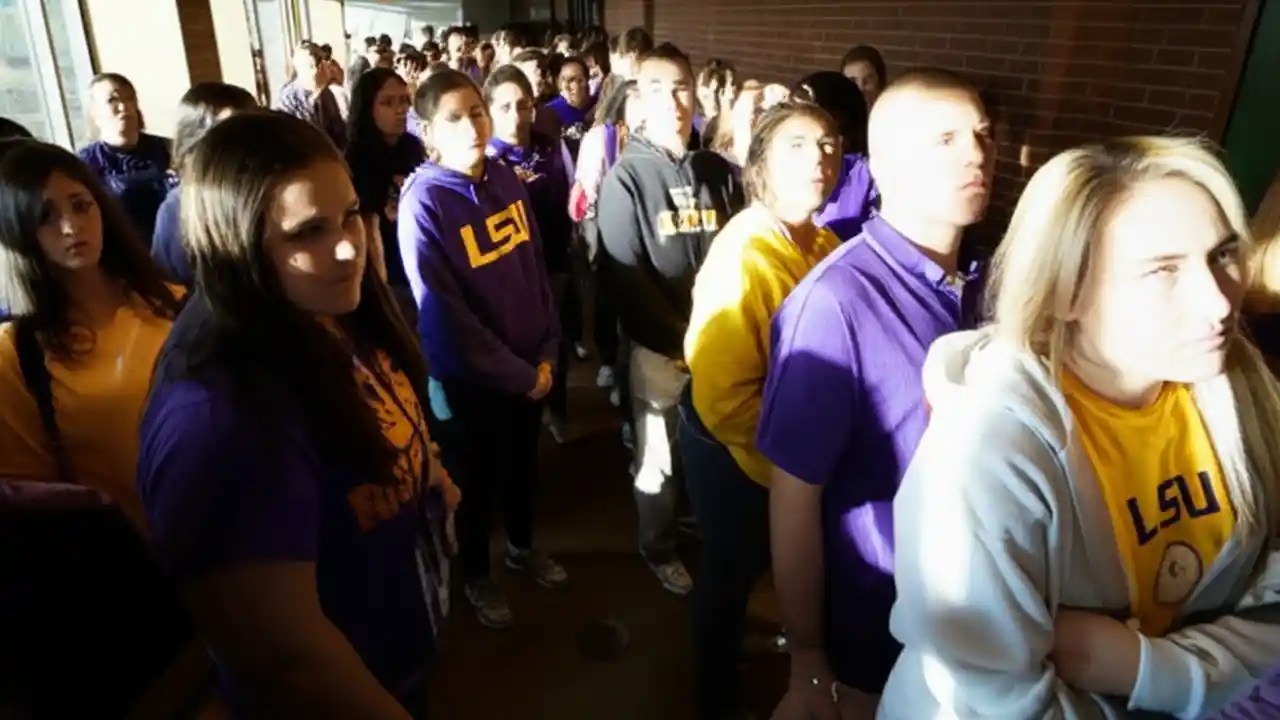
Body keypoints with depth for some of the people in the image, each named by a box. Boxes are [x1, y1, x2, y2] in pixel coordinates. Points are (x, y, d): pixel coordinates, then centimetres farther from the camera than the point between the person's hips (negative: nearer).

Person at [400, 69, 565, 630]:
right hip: (468, 376, -5)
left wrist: (547, 353, -2)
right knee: (476, 479, 16)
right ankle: (474, 574, 41)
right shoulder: (423, 202, -20)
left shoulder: (506, 180, -2)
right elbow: (444, 315, -20)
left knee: (523, 463, 24)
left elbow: (536, 269, 4)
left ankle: (522, 546, 50)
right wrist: (519, 374, -15)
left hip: (530, 364, 5)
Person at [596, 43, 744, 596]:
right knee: (660, 455, 11)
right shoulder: (625, 180, -8)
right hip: (661, 345, -3)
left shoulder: (718, 172, 2)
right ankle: (659, 549, 34)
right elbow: (623, 278, -12)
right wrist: (682, 336, -15)